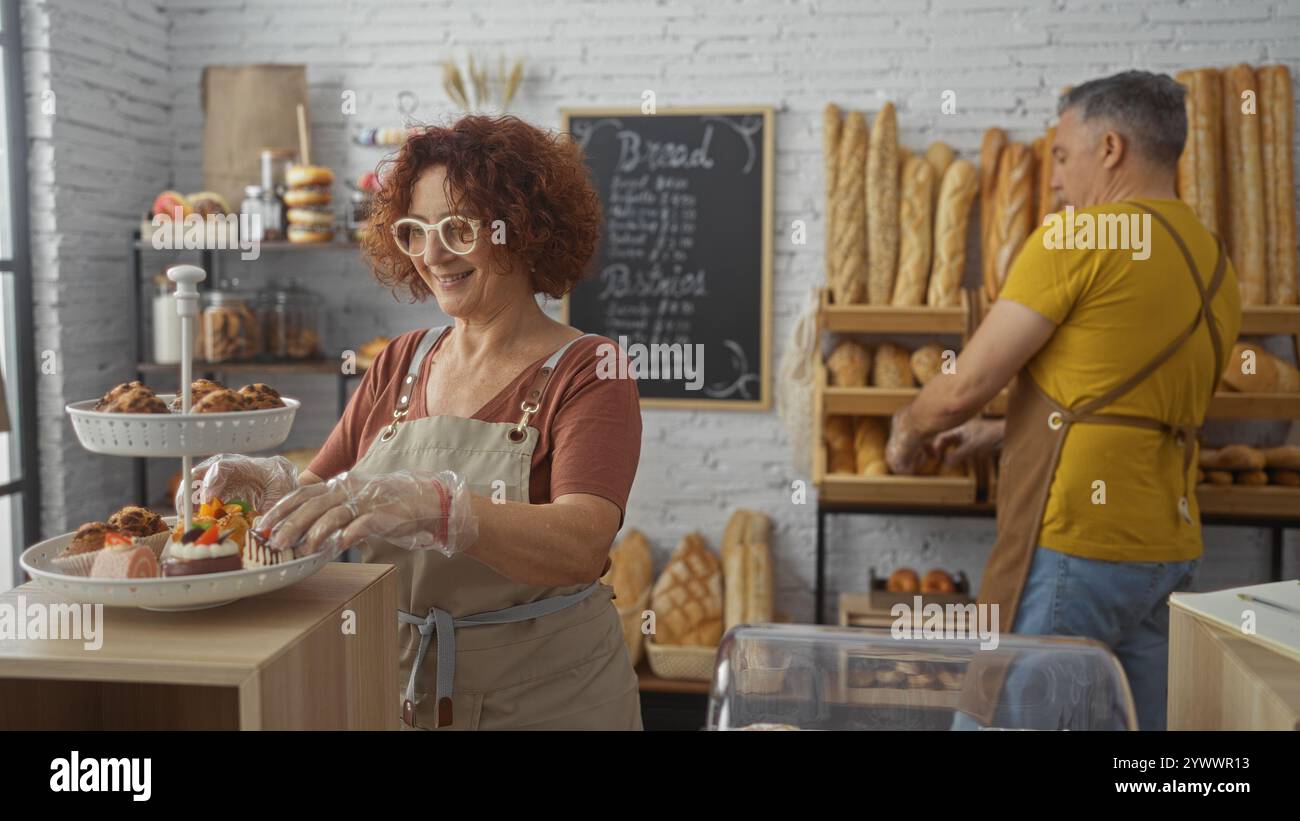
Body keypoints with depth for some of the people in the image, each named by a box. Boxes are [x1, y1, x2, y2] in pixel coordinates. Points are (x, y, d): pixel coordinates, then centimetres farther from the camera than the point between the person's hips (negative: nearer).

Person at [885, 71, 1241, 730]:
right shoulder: (1213, 266, 14)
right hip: (1167, 547, 8)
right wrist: (995, 435, 27)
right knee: (1139, 720, 16)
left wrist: (907, 430, 10)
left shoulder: (1077, 239, -11)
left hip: (1074, 549, -8)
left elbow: (965, 386, -11)